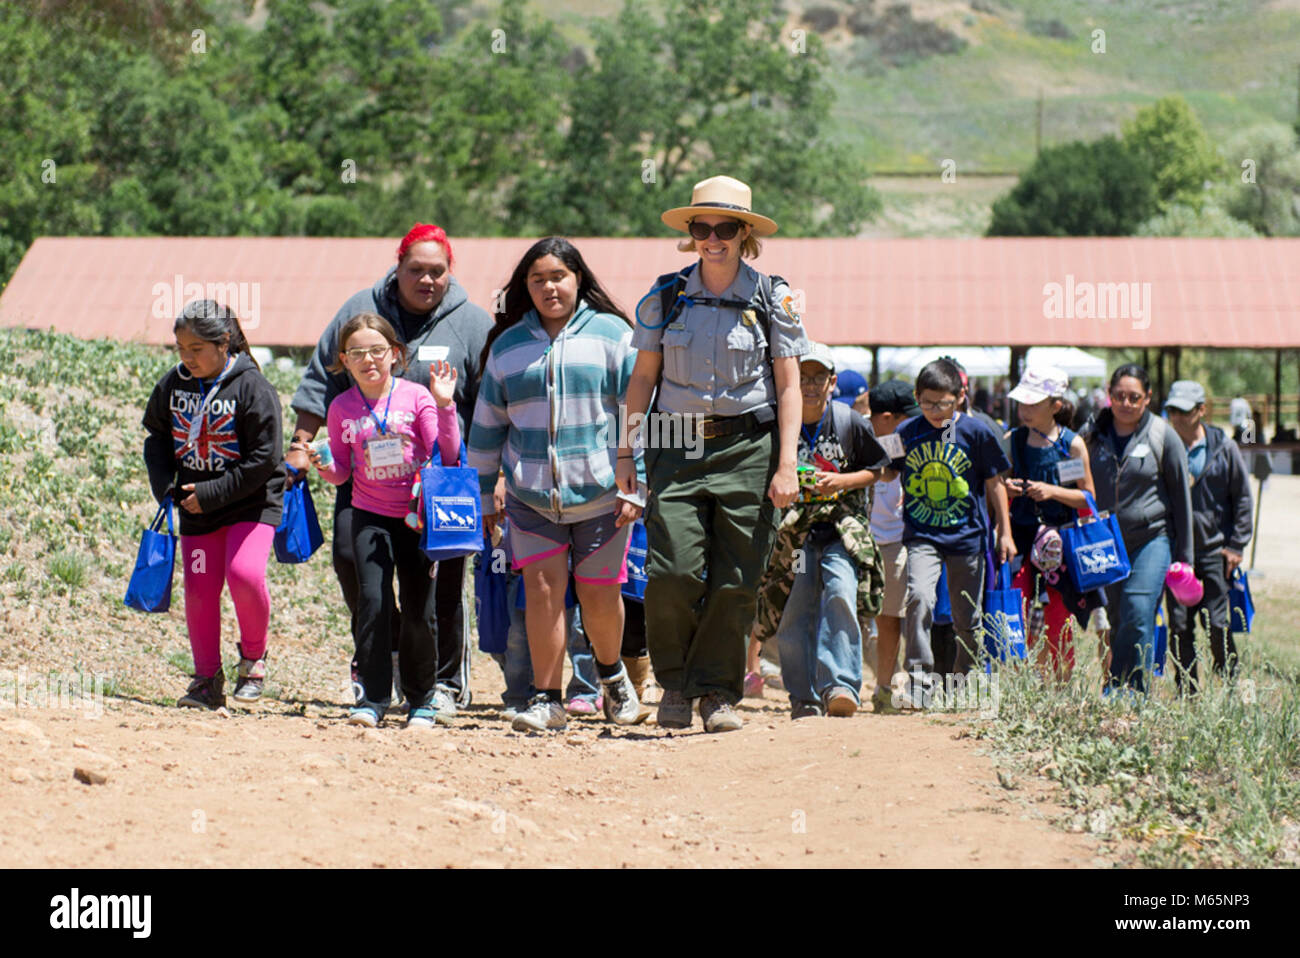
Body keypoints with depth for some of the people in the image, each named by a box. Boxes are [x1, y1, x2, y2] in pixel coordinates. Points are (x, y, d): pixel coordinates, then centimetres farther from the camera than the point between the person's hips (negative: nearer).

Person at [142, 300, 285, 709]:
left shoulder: (252, 388, -15)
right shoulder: (173, 384, 2)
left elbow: (263, 459, -17)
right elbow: (156, 434, 16)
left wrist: (212, 494, -18)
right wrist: (165, 483, -2)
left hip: (251, 503, -5)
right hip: (196, 507, 5)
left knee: (245, 574, -23)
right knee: (199, 590, 2)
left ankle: (253, 655, 2)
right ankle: (207, 681, 14)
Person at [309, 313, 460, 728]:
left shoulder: (416, 397, -6)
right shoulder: (342, 408, 2)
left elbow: (447, 456, -10)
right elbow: (343, 472, 8)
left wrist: (443, 405, -19)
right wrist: (324, 465, -13)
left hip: (417, 515, -1)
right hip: (370, 517, 1)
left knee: (418, 608, 1)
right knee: (373, 601, -11)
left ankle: (422, 699, 16)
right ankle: (372, 698, -4)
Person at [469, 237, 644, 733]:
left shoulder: (612, 334, 1)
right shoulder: (508, 345, 10)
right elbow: (487, 423, 17)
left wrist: (634, 486, -6)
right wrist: (483, 493, 17)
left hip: (600, 491, -2)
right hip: (531, 495, 2)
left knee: (599, 595, 3)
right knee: (542, 586, -9)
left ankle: (611, 672, 32)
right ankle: (547, 699, -1)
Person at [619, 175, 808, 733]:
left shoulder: (772, 299, 2)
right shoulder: (665, 298, 7)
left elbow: (789, 387, 1)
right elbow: (642, 378, 12)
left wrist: (786, 466, -6)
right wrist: (625, 452, 7)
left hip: (748, 447, -1)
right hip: (679, 448, 1)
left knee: (735, 582, -2)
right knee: (673, 571, -11)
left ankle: (718, 693, 11)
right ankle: (675, 682, 9)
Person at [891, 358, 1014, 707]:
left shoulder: (975, 432, -5)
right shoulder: (907, 432, -2)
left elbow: (994, 484, 3)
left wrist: (1004, 533, 4)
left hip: (967, 535, 0)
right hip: (922, 535, 0)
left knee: (967, 618, 9)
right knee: (919, 597, -24)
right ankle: (920, 682, -18)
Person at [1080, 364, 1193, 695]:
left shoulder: (1164, 437, 0)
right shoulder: (1092, 435, 6)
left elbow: (1181, 495, 4)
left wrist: (1184, 556, 4)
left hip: (1151, 540, -3)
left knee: (1138, 618, -15)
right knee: (1115, 624, 4)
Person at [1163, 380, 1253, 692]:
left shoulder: (1223, 448, 0)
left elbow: (1243, 499, 6)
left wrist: (1236, 546, 1)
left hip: (1214, 551, -2)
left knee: (1217, 625, -6)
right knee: (1180, 627, 2)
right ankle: (1186, 693, 8)